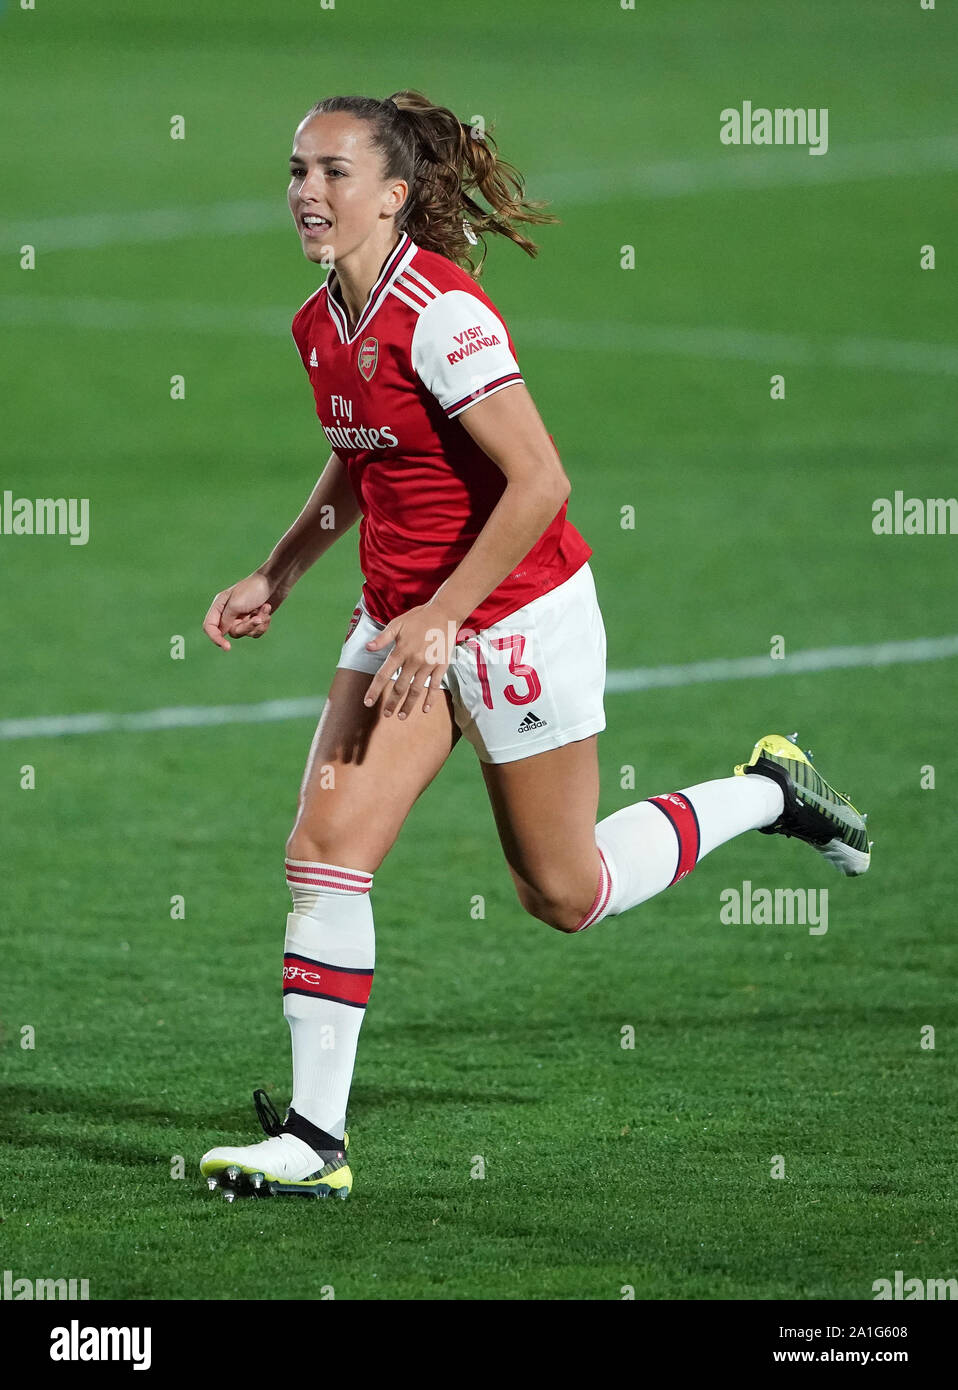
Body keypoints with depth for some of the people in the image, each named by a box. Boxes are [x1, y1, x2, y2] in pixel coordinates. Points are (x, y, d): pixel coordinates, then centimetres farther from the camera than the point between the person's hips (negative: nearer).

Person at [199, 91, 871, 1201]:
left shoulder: (438, 312, -22)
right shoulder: (320, 326, 4)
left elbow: (540, 482, -25)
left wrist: (438, 619, -25)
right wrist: (276, 576, 12)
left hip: (516, 617, -8)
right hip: (402, 620, 8)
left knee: (562, 895, 6)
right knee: (323, 846, -7)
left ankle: (765, 792, 29)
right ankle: (314, 1139, -4)